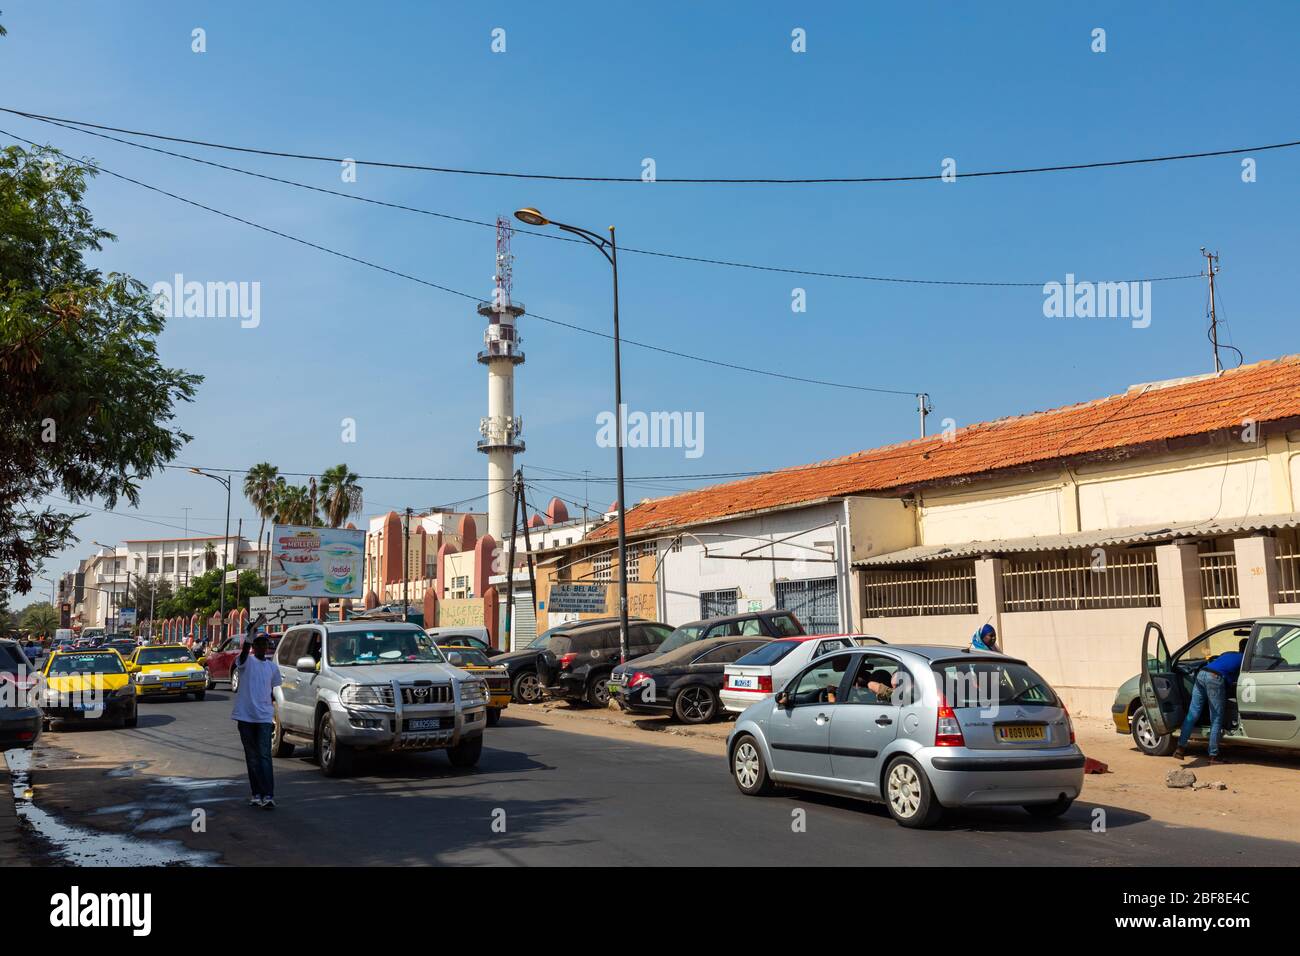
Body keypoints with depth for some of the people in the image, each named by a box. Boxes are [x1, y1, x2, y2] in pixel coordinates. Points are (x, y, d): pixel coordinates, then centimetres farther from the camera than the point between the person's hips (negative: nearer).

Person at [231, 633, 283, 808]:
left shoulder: (272, 667, 11)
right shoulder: (247, 661, -1)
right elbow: (243, 654, -26)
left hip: (264, 717, 1)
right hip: (245, 716, -1)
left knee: (264, 756, -8)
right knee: (252, 757, 7)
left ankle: (268, 795, -14)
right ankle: (256, 793, 15)